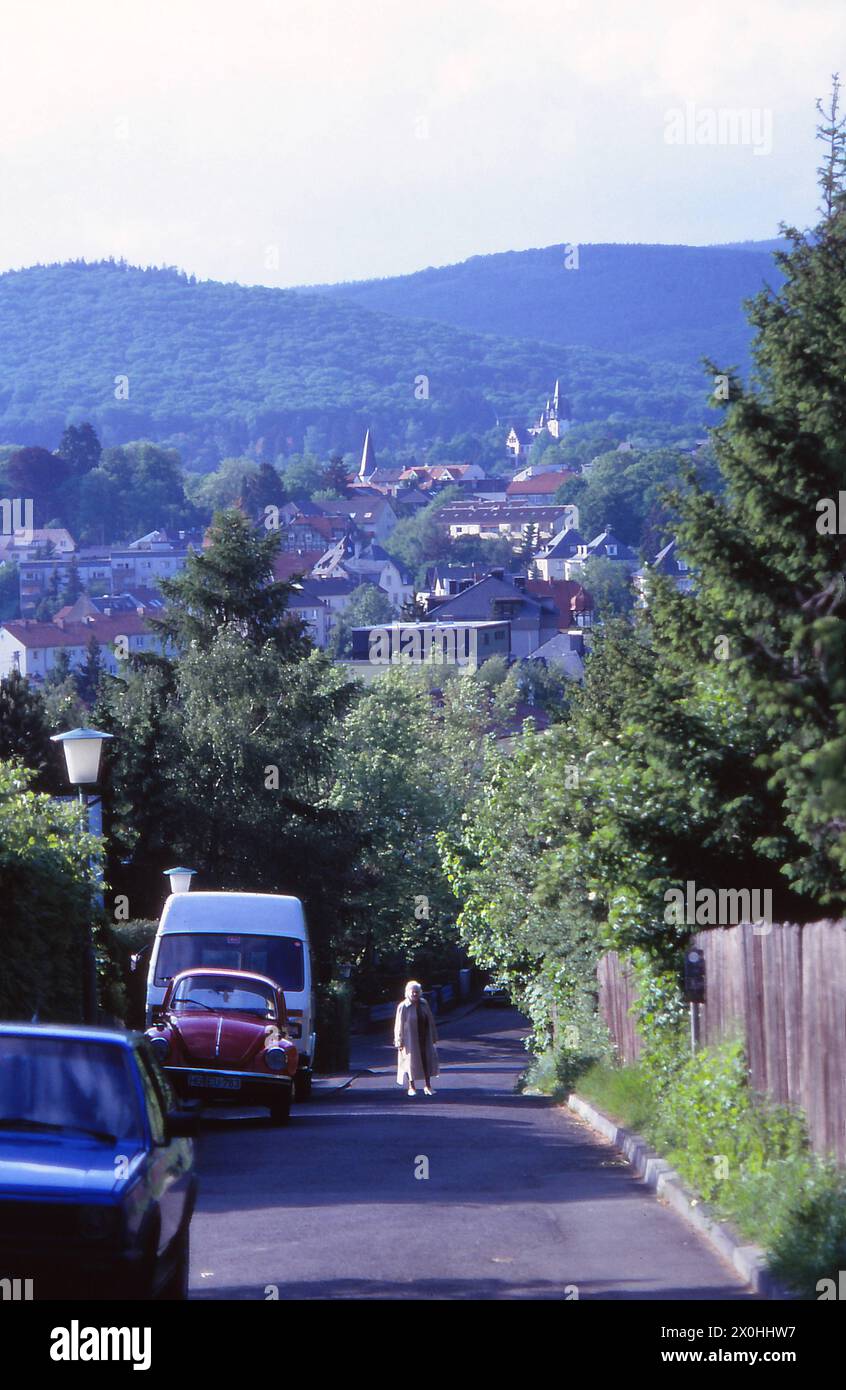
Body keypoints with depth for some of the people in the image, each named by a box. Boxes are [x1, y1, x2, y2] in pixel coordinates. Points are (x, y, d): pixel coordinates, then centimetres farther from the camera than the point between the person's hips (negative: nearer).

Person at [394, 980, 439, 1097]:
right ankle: (411, 1087, 15)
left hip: (424, 1039, 4)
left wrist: (433, 1037, 10)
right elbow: (399, 1026, -9)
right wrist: (399, 1042, -12)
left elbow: (430, 1021, 10)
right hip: (410, 1039, -4)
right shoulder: (403, 1007, -9)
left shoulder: (424, 1004, 4)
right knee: (410, 1062, 3)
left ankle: (427, 1086, 13)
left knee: (427, 1060, 4)